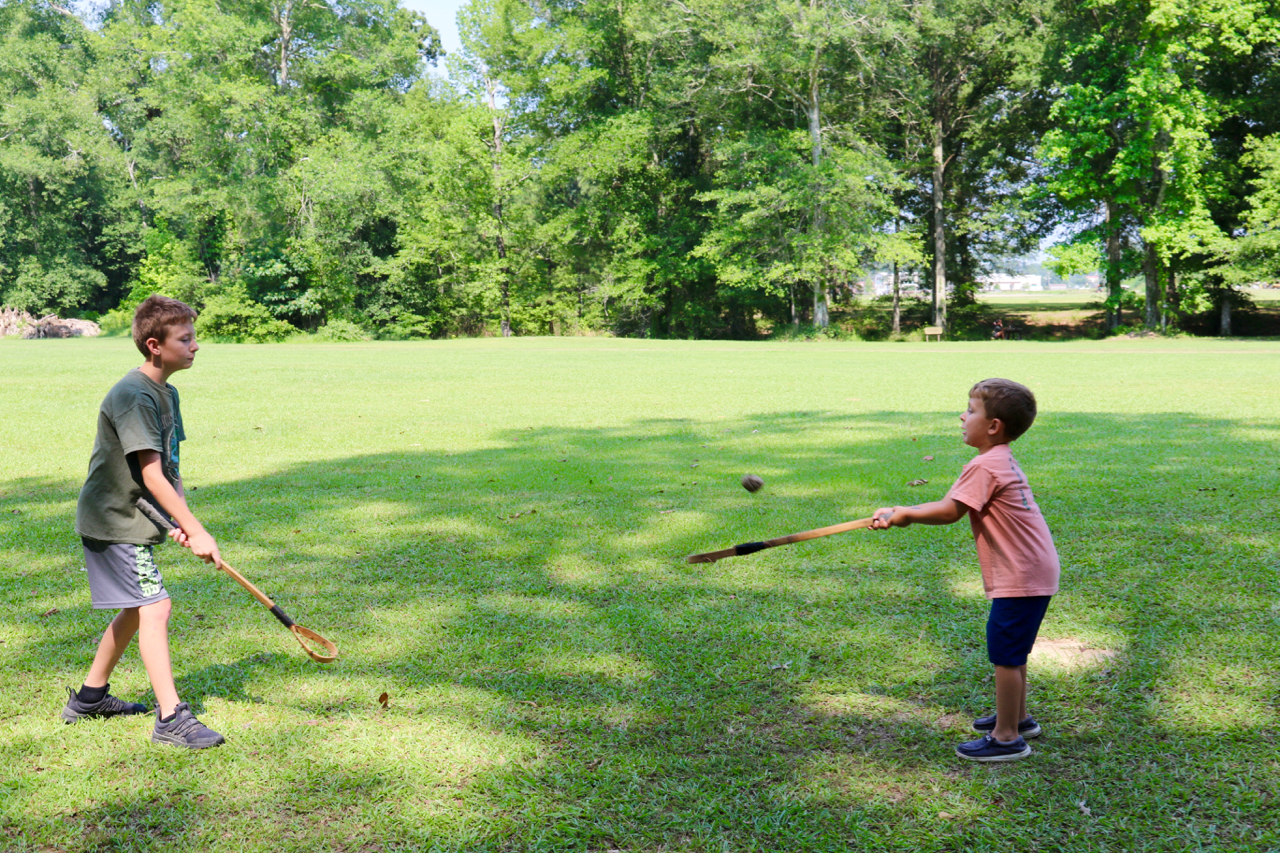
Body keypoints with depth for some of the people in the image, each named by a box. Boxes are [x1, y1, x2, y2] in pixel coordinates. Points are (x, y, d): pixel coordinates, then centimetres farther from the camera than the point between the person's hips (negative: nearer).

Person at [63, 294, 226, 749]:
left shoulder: (166, 393, 9)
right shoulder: (133, 396, -21)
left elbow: (170, 466, 10)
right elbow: (151, 475, -25)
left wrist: (182, 520, -5)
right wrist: (197, 531, -25)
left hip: (134, 519, 10)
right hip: (113, 522, -10)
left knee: (136, 609, 18)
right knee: (154, 608, -13)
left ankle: (90, 695, 34)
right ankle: (171, 718, -12)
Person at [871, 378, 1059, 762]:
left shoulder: (985, 466, -20)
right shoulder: (1002, 460, 12)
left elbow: (950, 512, -18)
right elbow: (952, 503, 9)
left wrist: (905, 514, -5)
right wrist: (900, 514, 1)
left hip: (1020, 576, -11)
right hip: (1033, 570, 11)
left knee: (1005, 653, -2)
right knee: (1010, 651, 23)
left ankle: (1007, 738, 7)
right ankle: (1018, 718, 38)